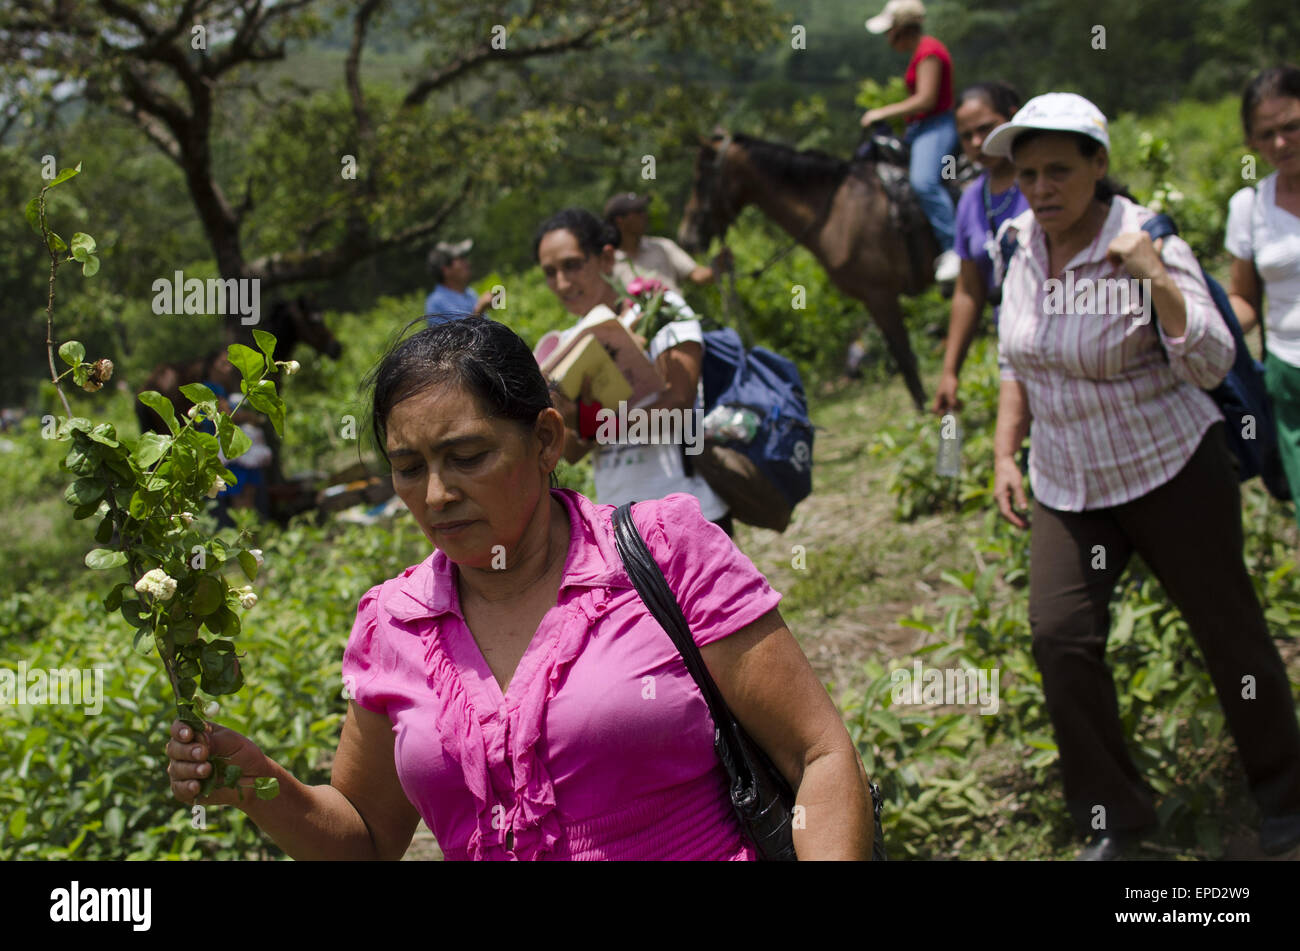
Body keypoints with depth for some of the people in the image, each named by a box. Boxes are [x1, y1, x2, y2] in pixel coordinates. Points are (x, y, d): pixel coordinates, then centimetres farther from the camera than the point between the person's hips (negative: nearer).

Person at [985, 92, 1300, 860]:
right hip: (1067, 485, 5)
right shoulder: (1025, 248, 2)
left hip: (1172, 472, -5)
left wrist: (1158, 280, -33)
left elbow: (1211, 366, -25)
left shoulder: (1147, 247, -16)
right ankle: (1114, 820, 7)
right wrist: (1005, 454, 9)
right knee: (1060, 633, -8)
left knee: (1226, 626, 6)